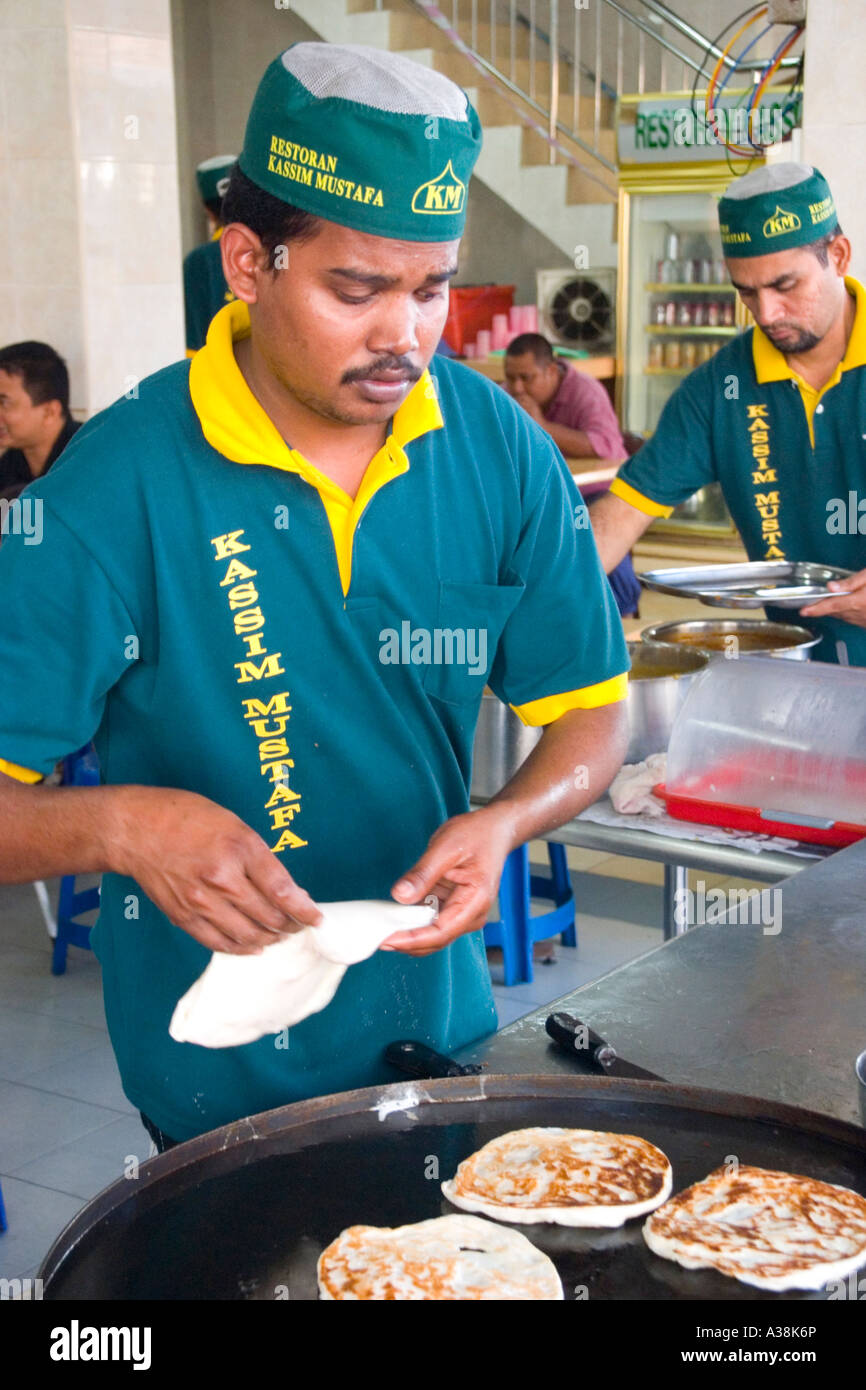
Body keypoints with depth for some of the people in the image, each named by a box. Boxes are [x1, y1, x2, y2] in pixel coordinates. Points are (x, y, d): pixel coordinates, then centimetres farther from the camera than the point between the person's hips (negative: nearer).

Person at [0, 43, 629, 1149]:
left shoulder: (501, 453, -9)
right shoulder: (113, 488, -21)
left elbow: (591, 712, -1)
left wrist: (504, 822, -21)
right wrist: (122, 825, -39)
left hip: (441, 1017, 4)